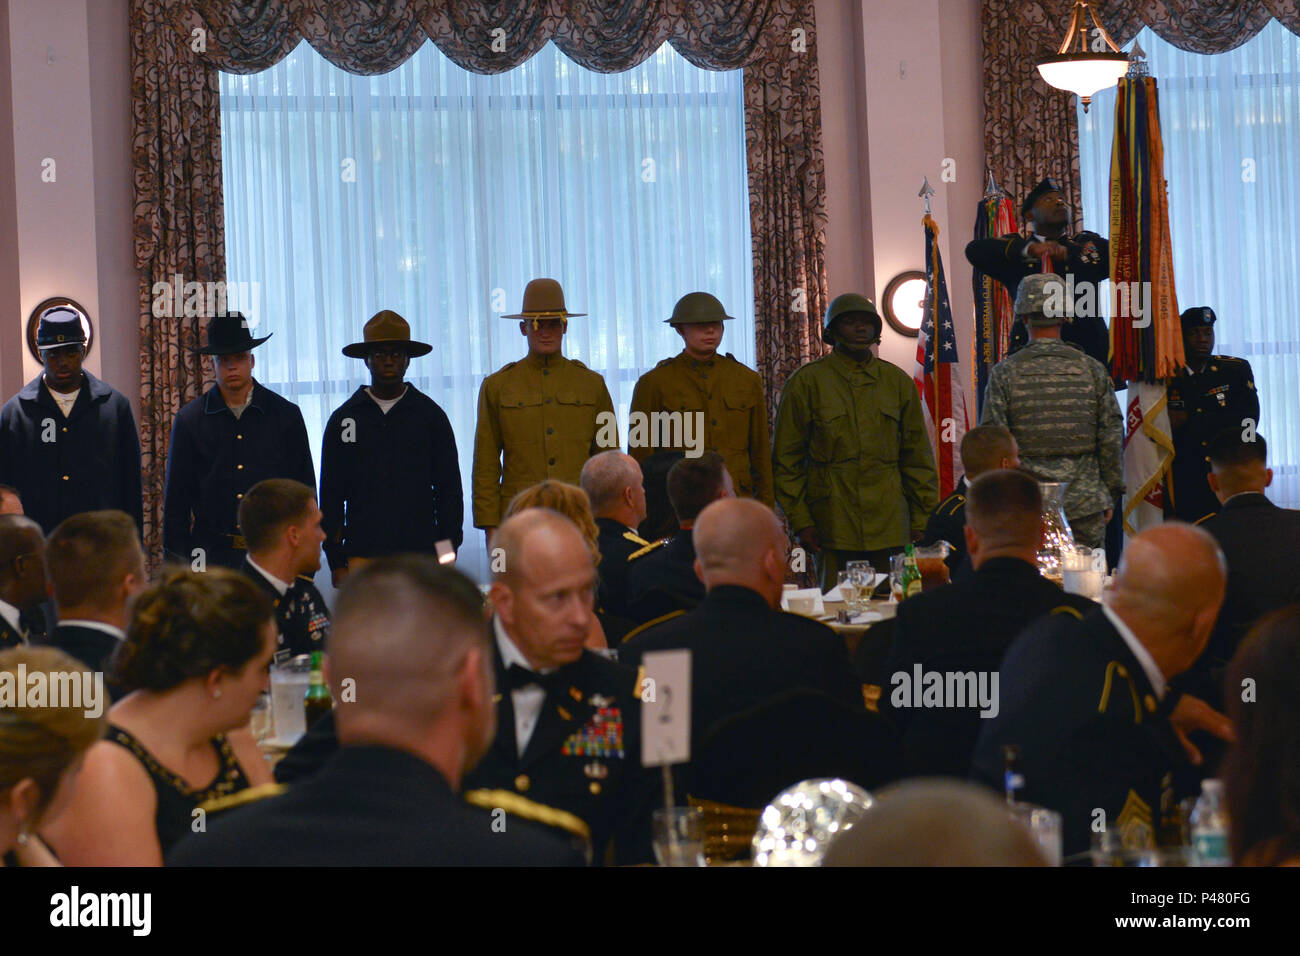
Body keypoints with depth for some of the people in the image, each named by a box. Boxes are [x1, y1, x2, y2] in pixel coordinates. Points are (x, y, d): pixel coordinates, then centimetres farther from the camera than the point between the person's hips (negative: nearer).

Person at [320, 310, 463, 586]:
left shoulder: (431, 415, 9)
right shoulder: (343, 419, 9)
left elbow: (449, 490, 9)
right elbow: (330, 496, 10)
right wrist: (336, 561, 2)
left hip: (420, 555, 0)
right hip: (362, 558, 0)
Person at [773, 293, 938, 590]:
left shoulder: (898, 382, 12)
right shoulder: (806, 382, 2)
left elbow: (918, 458, 15)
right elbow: (785, 461, 2)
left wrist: (922, 520, 8)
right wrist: (800, 521, -5)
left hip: (890, 527, 2)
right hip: (832, 529, -2)